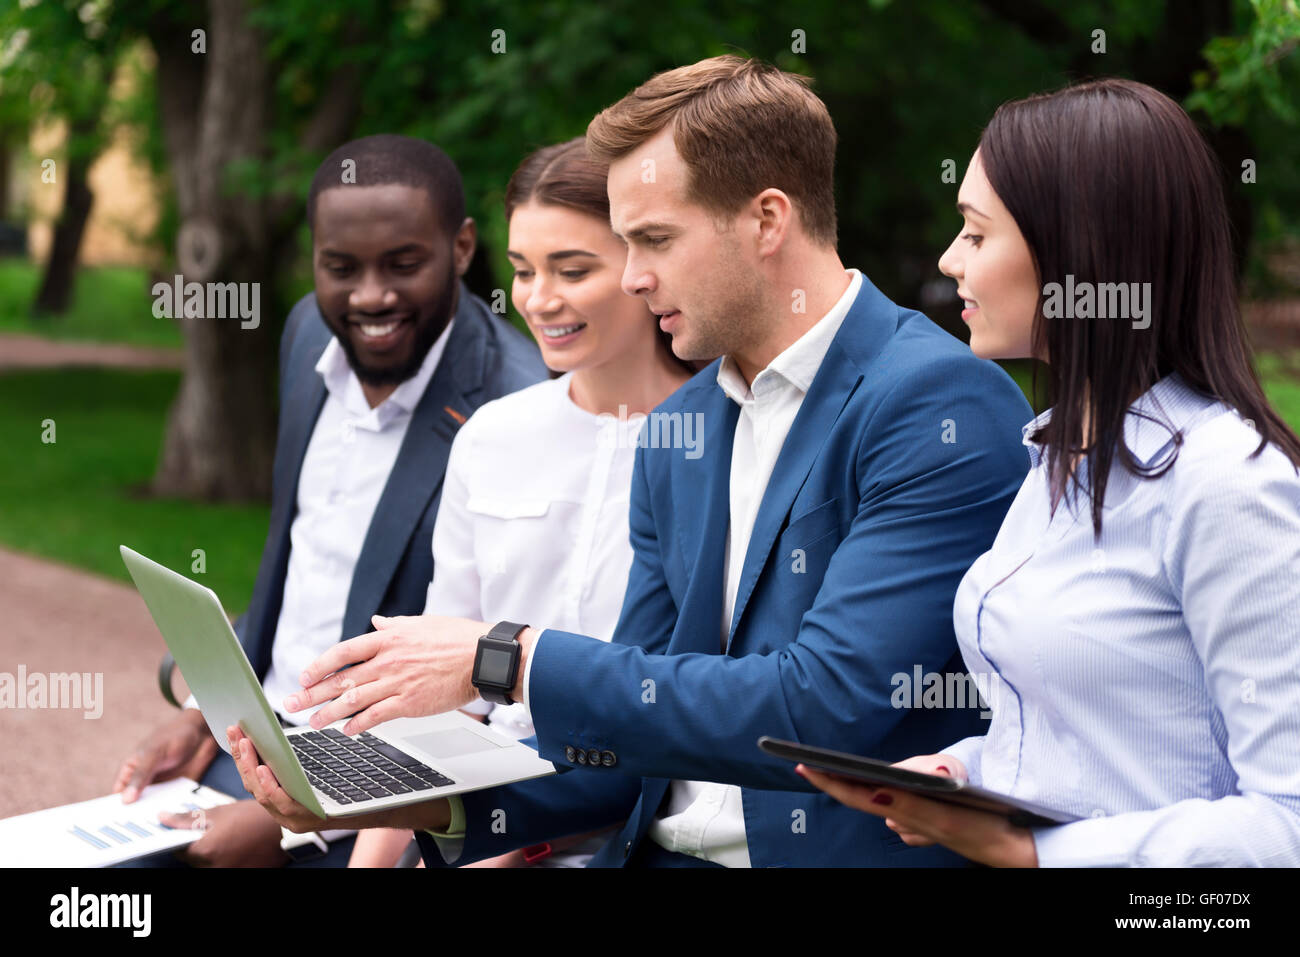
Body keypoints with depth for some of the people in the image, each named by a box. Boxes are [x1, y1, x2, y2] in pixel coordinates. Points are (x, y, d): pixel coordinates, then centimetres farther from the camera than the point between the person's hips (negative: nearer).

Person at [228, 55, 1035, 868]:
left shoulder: (945, 404, -13)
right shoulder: (675, 434, 11)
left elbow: (825, 709, -22)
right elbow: (634, 741, 12)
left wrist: (508, 660, -20)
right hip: (664, 850, 6)